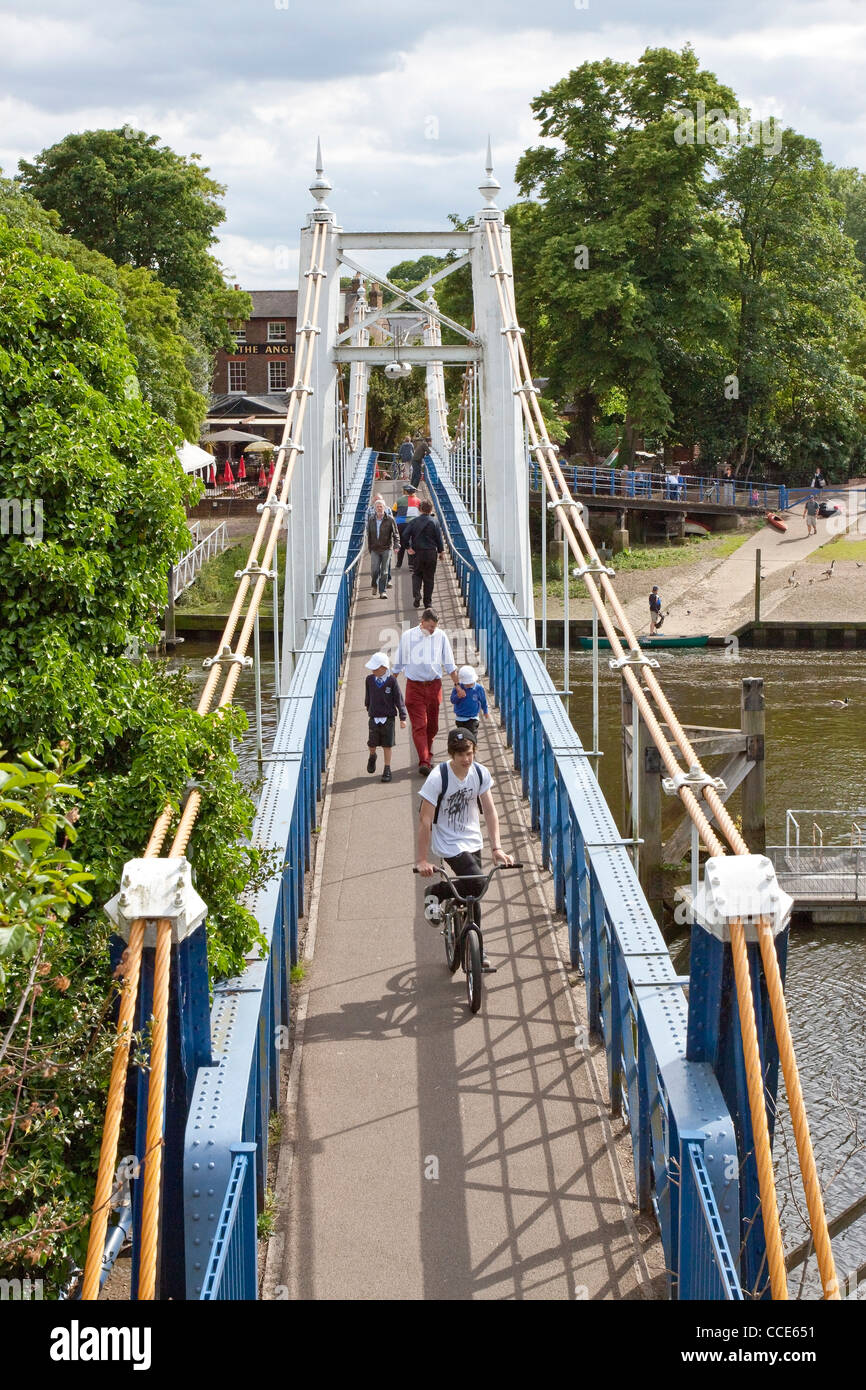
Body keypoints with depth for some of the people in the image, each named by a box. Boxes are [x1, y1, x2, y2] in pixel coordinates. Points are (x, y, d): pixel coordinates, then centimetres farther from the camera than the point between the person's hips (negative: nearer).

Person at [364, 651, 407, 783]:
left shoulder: (392, 681, -10)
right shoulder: (370, 679, -3)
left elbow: (399, 699, -6)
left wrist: (402, 718, -7)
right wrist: (368, 706, 30)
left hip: (388, 718, -2)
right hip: (374, 718, 2)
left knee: (387, 745, 2)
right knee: (372, 743, 2)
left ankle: (387, 769, 15)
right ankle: (372, 756, 36)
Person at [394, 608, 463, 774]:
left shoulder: (440, 637, 2)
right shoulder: (407, 636, -1)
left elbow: (449, 664, 10)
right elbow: (398, 664, 9)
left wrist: (457, 684, 7)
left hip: (434, 685, 2)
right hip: (414, 686, -2)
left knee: (432, 725, 8)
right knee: (419, 725, -11)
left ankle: (426, 755, 28)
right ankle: (424, 762, -18)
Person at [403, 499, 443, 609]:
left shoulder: (414, 521, -1)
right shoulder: (434, 522, -4)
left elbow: (405, 535, -9)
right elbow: (439, 538, -4)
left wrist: (408, 547, 1)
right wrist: (440, 551, 7)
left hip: (417, 552, 1)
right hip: (431, 552, -1)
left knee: (417, 575, 16)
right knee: (429, 577, 8)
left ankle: (416, 595, -9)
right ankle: (427, 602, 11)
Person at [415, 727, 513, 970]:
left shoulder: (480, 773, -7)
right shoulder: (438, 777, -21)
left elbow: (490, 811, -3)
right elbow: (425, 819, -19)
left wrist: (496, 848, -12)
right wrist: (422, 860, -20)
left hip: (472, 842, 5)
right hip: (448, 843, -5)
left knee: (473, 895, 8)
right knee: (477, 884, -22)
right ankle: (436, 893, 5)